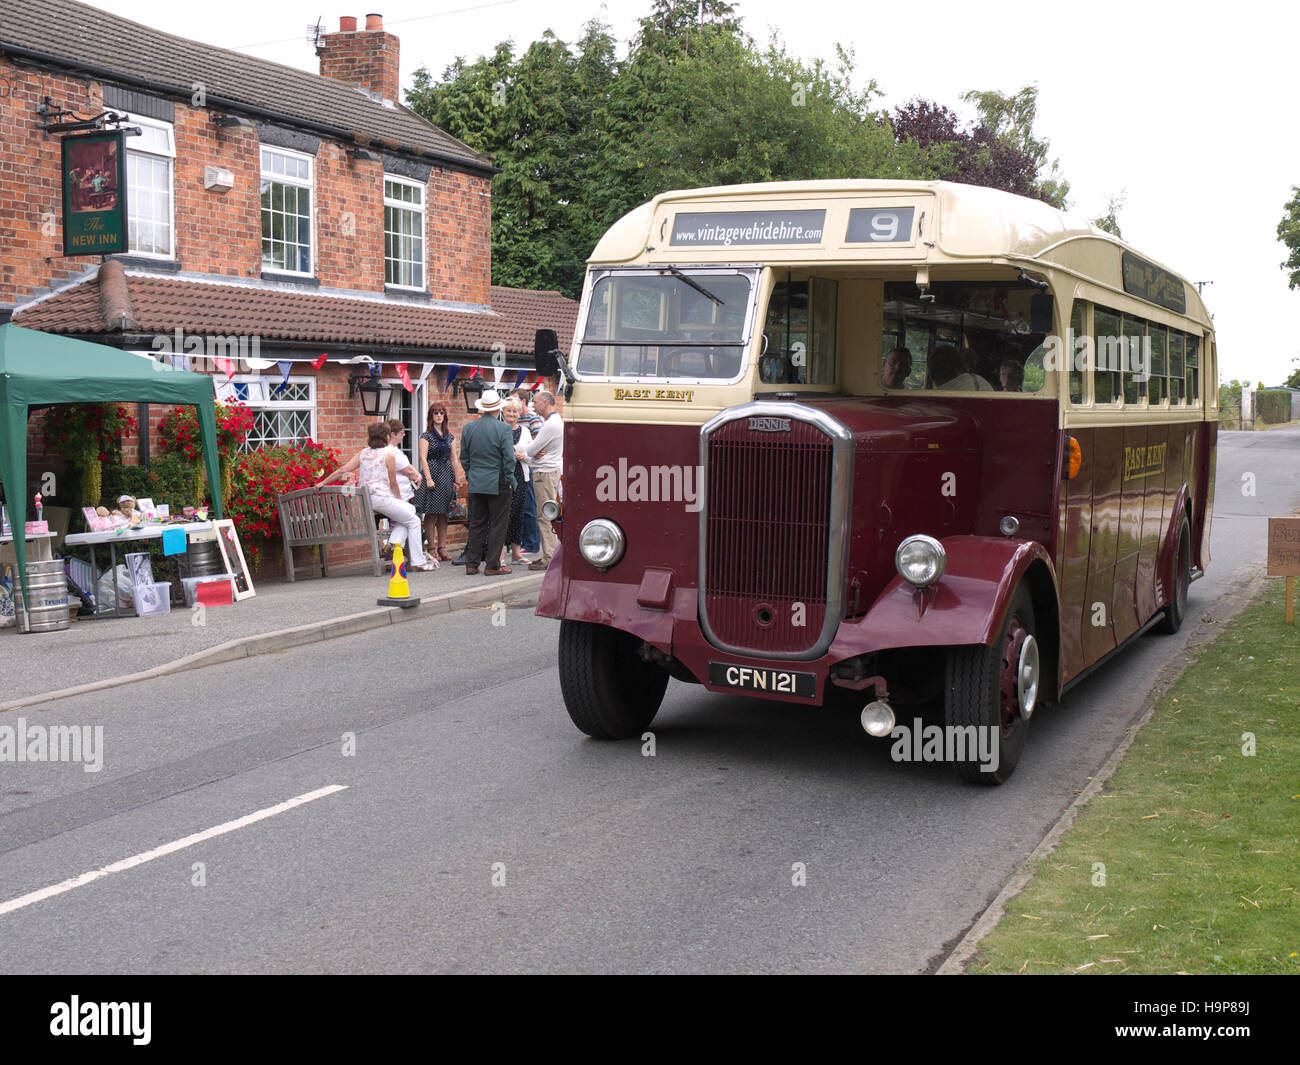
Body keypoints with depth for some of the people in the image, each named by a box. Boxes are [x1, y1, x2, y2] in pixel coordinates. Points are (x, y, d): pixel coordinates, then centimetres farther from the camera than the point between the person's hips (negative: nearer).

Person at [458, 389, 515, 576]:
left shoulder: (468, 428, 3)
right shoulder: (503, 428, -11)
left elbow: (464, 457, 9)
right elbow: (509, 457, -13)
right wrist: (509, 479, -2)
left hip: (476, 484, 5)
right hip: (498, 484, -5)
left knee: (476, 525, 12)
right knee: (498, 525, 2)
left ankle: (471, 564, 13)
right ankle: (493, 566, 2)